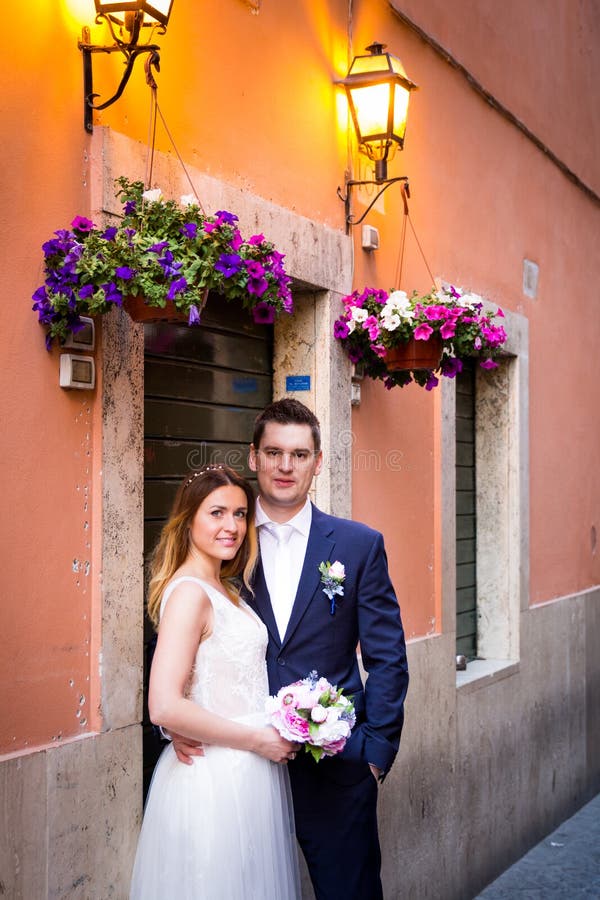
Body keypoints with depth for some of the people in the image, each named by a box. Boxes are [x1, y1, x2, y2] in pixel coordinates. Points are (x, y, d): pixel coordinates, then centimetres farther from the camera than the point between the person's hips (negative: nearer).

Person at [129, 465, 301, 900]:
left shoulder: (225, 589, 10)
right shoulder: (189, 592, -18)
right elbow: (165, 707, -26)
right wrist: (260, 740, -18)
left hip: (250, 771, 9)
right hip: (217, 777, -9)